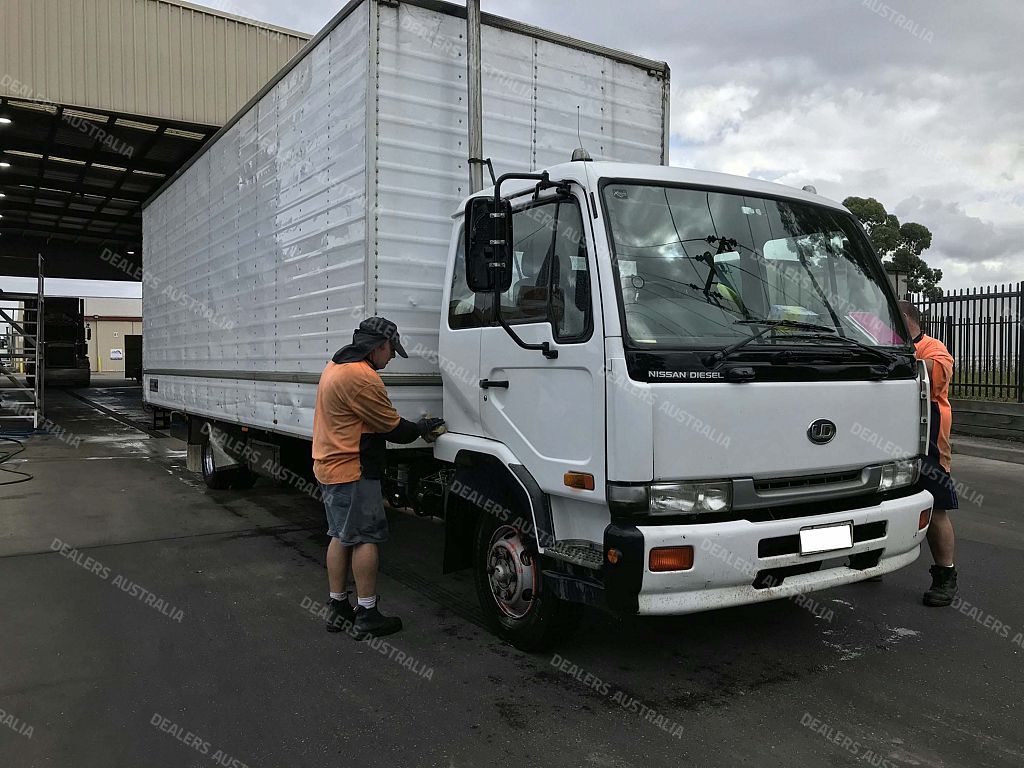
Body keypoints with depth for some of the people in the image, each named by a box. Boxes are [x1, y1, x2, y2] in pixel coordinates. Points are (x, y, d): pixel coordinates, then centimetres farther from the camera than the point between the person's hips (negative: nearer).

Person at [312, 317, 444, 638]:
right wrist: (422, 428, 3)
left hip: (329, 466, 10)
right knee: (366, 539, -3)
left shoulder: (336, 366, 14)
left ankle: (337, 608, 23)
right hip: (353, 471, -10)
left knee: (341, 536, 15)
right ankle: (367, 616, 3)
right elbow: (393, 428, -14)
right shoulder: (362, 377, -20)